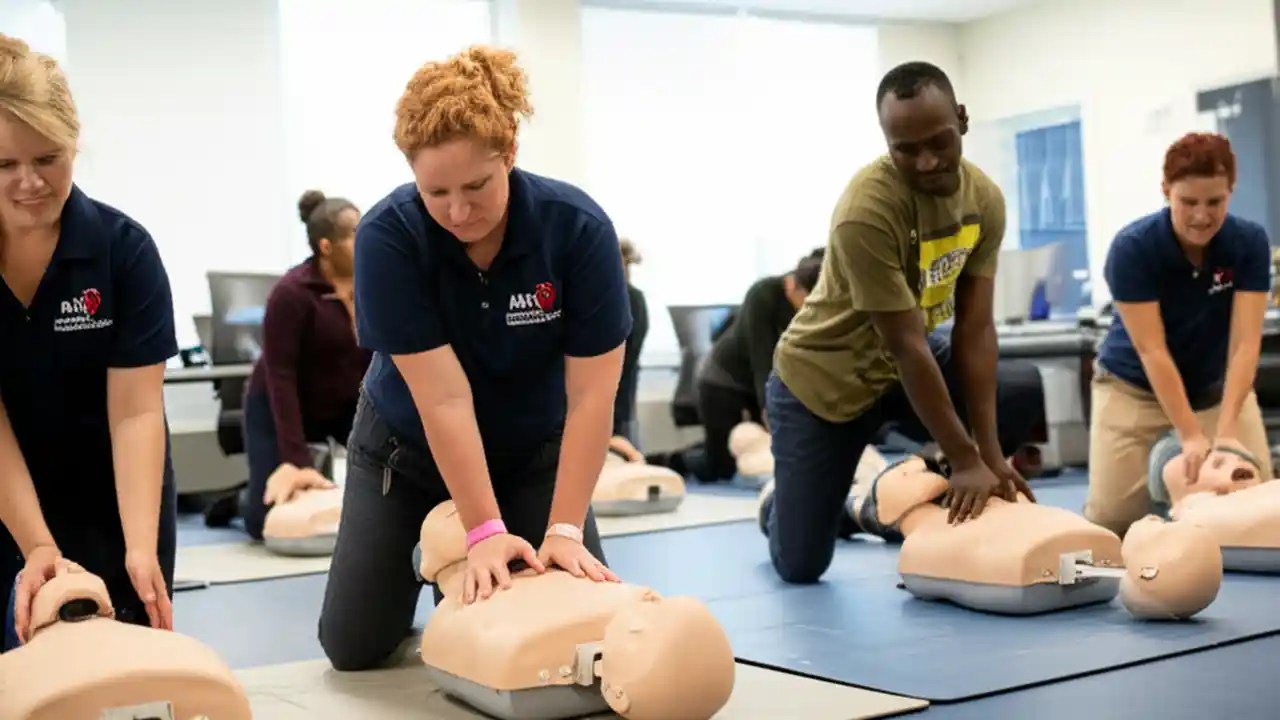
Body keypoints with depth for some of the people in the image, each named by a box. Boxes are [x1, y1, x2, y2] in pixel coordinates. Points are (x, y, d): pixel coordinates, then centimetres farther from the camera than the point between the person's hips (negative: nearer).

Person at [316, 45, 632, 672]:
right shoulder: (387, 237, -28)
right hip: (409, 447, -1)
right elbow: (444, 397, -31)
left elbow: (590, 395, -25)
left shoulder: (579, 227, -26)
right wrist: (485, 530, -31)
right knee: (354, 645, -2)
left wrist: (565, 530, -28)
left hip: (534, 451, 1)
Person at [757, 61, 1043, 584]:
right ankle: (781, 501, 33)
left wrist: (989, 454, -19)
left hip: (906, 362, 6)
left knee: (1023, 393, -16)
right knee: (800, 566, -4)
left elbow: (975, 327, -13)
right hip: (822, 377, -6)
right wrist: (965, 460, -26)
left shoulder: (985, 198, -12)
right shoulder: (867, 209, -32)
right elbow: (907, 345, -30)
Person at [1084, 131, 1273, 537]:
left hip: (1217, 386, 3)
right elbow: (1151, 350, -26)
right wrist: (1190, 435, -31)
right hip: (1135, 387, -2)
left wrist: (1226, 428, -32)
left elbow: (1244, 343, -21)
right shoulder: (1132, 247, -24)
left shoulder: (1250, 242, -16)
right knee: (1112, 518, -11)